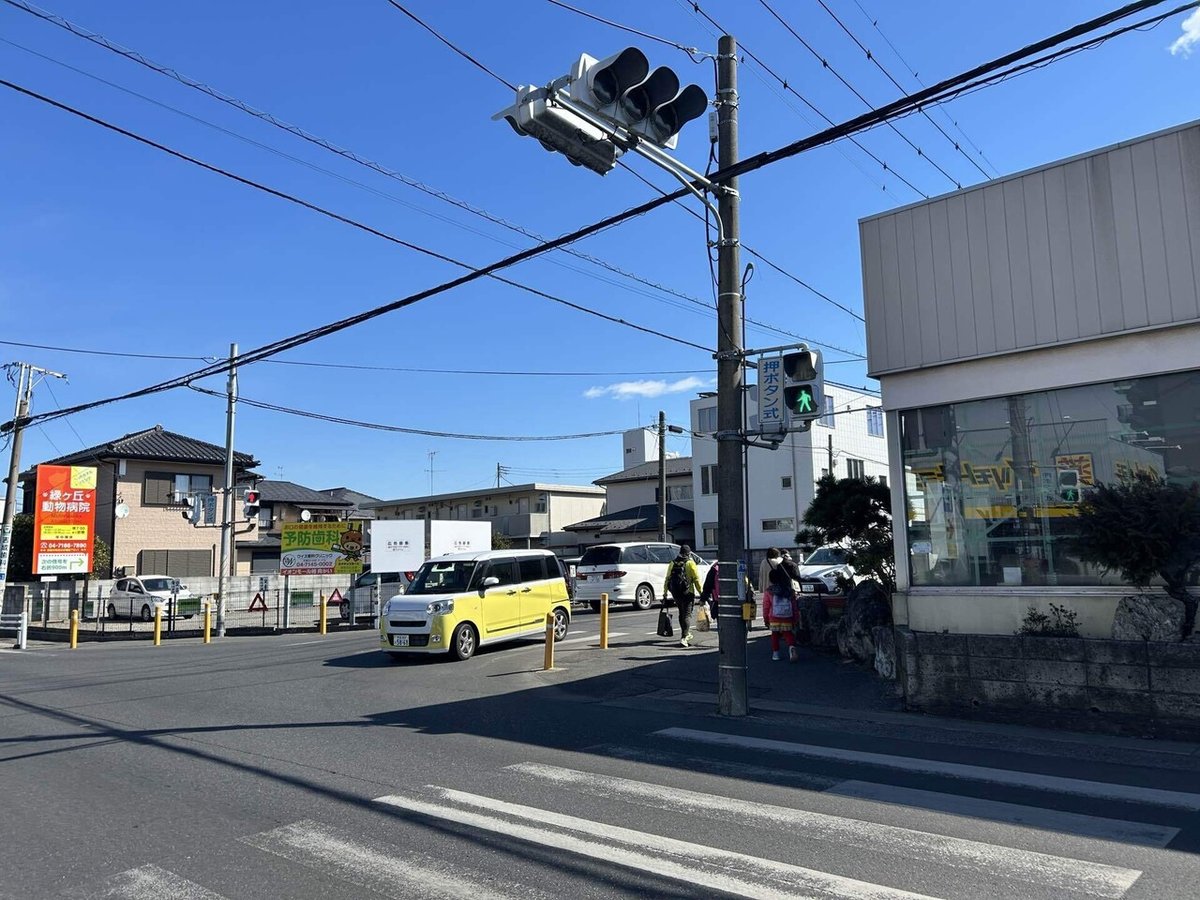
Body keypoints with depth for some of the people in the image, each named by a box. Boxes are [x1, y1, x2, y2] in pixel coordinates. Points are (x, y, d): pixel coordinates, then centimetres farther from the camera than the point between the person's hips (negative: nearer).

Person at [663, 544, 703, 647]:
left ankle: (686, 633, 37)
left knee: (682, 613, 23)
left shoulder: (672, 563, 9)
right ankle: (683, 638, -16)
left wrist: (665, 594, 16)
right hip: (687, 593, -5)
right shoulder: (690, 563, -5)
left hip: (675, 594, 5)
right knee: (687, 615, -3)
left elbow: (667, 580, 11)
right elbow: (697, 579, -9)